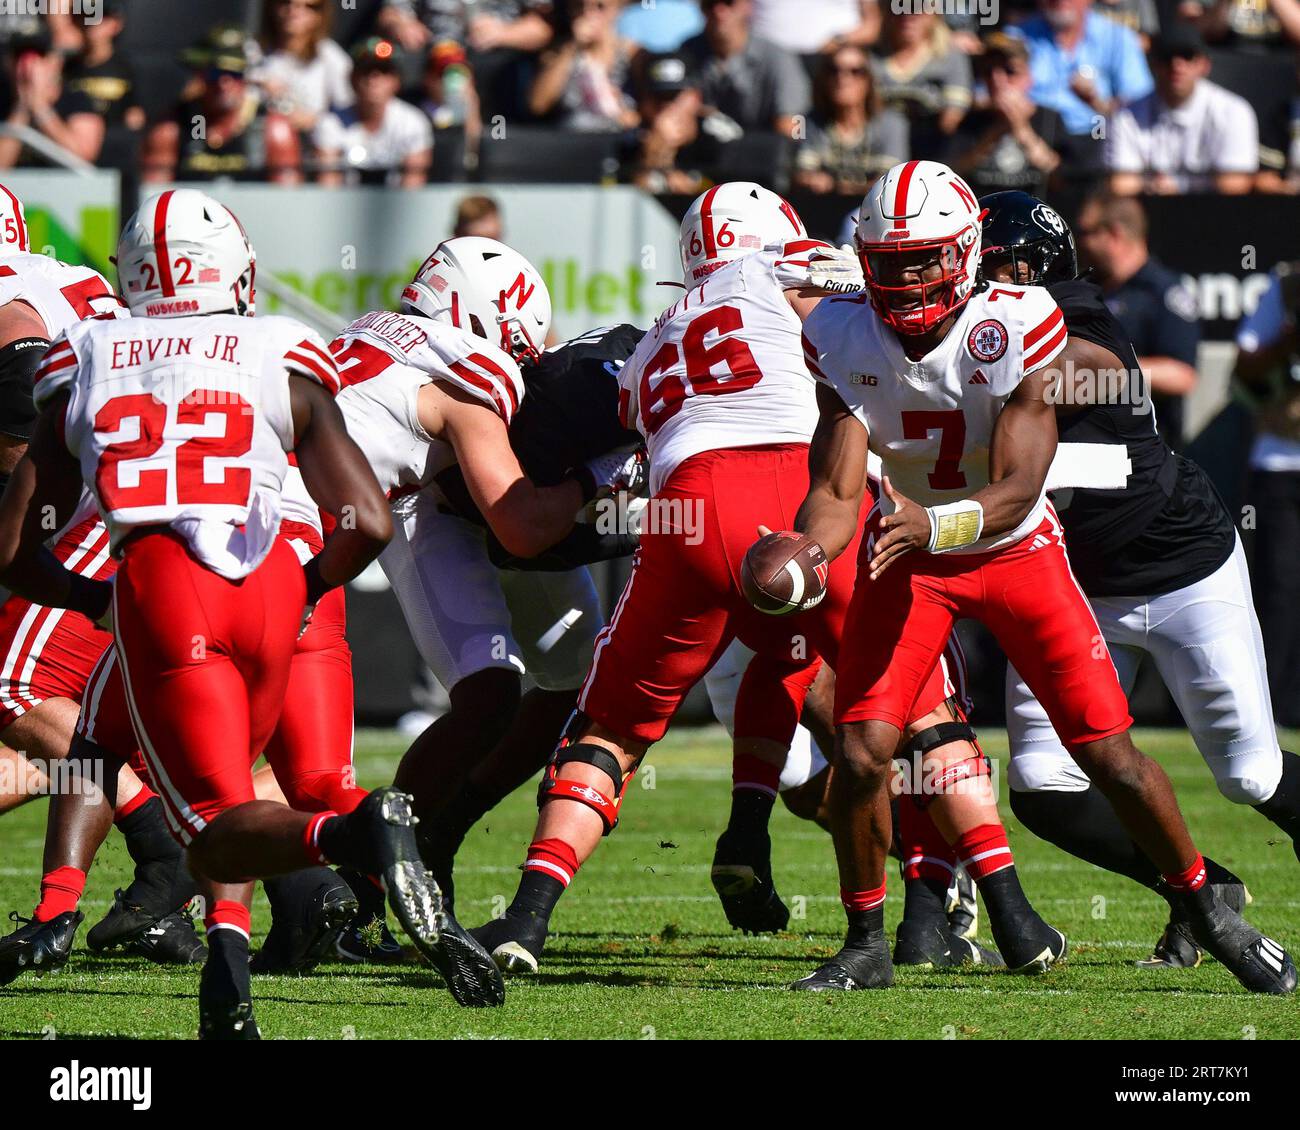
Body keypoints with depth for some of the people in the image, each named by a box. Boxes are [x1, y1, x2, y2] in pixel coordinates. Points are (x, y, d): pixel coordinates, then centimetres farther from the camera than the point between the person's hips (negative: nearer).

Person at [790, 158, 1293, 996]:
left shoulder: (1016, 331, -24)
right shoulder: (849, 342, -16)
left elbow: (1016, 491, -28)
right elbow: (837, 493, -18)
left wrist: (933, 524, -48)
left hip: (1016, 550, -2)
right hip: (911, 557, 2)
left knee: (1110, 756, -3)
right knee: (861, 754, -14)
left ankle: (1207, 914, 17)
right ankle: (866, 944, 5)